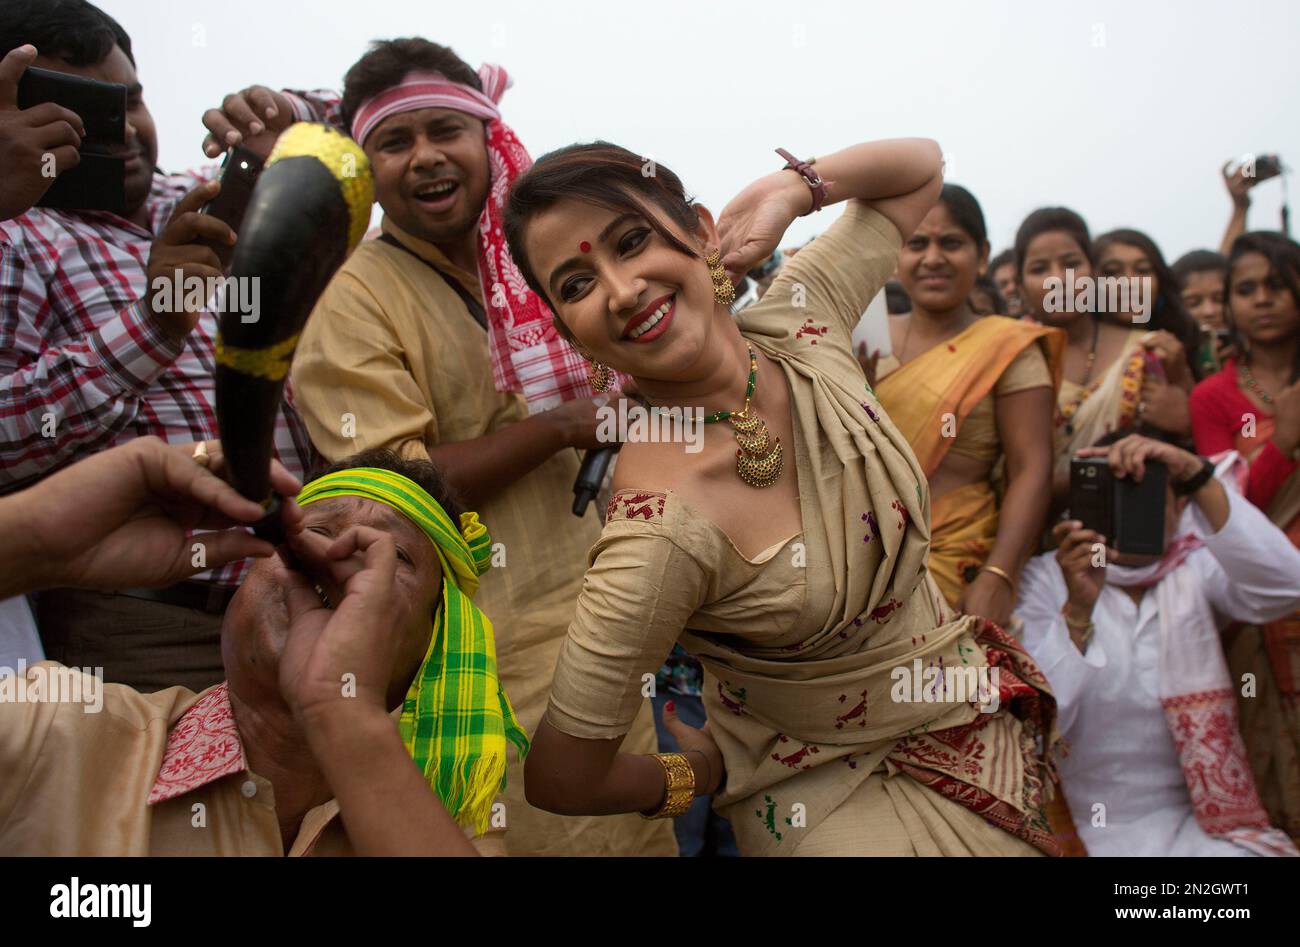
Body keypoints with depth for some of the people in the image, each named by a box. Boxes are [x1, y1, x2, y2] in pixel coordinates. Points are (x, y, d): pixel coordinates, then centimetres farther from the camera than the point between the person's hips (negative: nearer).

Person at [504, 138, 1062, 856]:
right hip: (833, 795, -6)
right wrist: (691, 776, -5)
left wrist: (788, 190, -16)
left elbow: (919, 166, 3)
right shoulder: (662, 534, -33)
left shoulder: (794, 321, -14)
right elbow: (560, 781, -25)